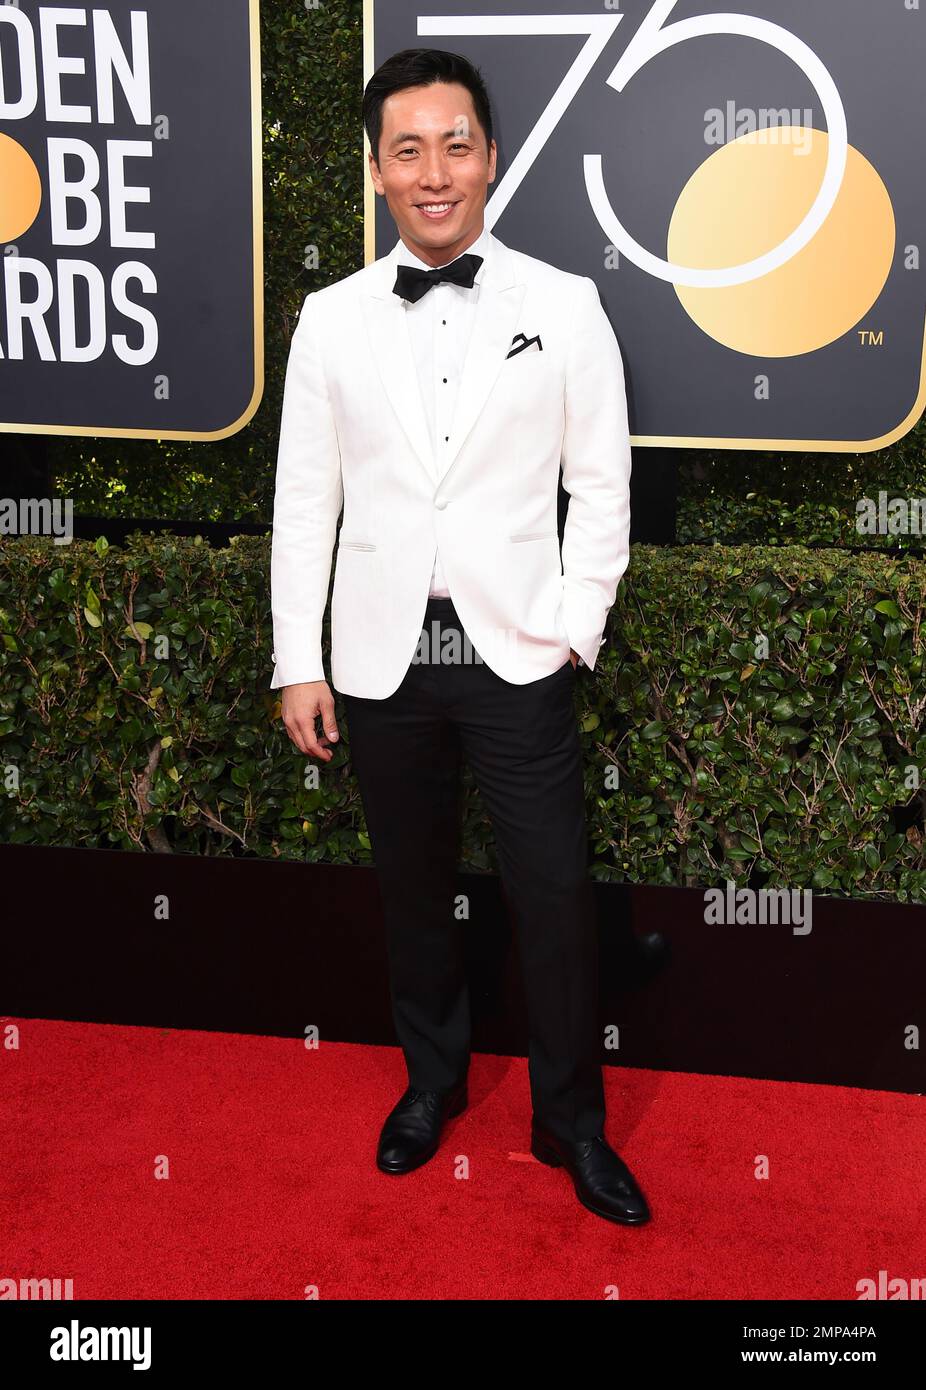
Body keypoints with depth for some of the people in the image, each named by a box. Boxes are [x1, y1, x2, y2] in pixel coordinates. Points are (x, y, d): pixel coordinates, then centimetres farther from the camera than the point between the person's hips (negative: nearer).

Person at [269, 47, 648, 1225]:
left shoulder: (565, 307, -2)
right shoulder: (331, 319, 2)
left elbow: (602, 486, 1)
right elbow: (304, 500, 3)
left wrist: (575, 629, -6)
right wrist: (296, 663, 1)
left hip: (517, 651, -1)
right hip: (380, 656, 2)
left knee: (554, 893, 1)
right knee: (411, 885, 15)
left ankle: (571, 1121, 21)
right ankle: (432, 1079, 37)